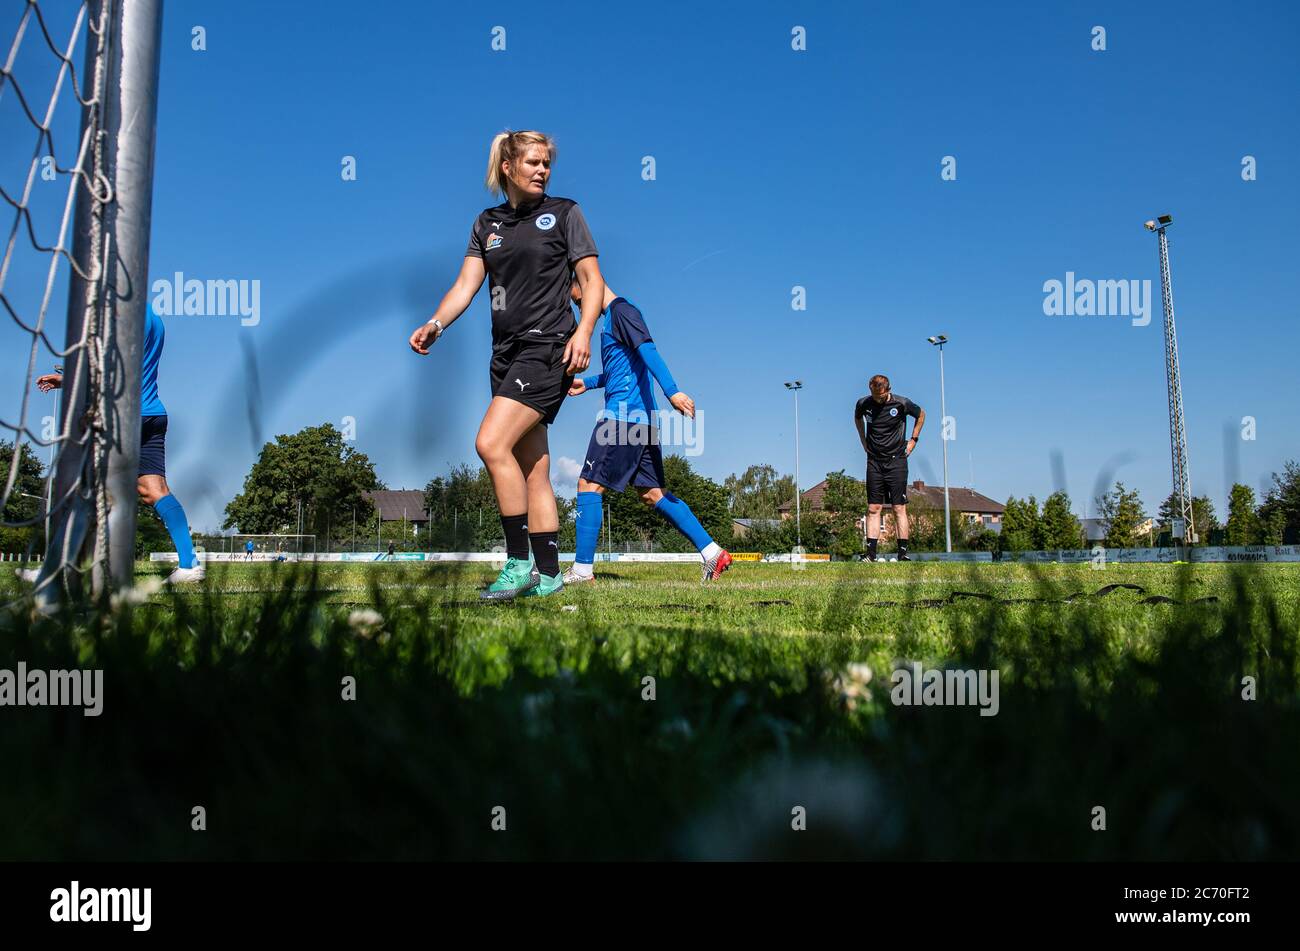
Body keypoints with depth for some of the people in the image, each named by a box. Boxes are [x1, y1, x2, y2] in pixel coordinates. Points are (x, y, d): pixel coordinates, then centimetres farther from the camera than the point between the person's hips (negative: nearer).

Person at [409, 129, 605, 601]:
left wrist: (584, 331, -17)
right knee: (533, 472, 5)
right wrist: (435, 324, -10)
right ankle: (547, 575, 11)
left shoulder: (563, 212, 5)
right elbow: (466, 284, 8)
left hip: (548, 347, -6)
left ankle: (519, 561, -13)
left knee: (491, 443, -20)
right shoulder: (487, 223, 16)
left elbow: (592, 279, 0)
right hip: (506, 354, 6)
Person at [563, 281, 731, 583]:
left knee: (589, 485, -6)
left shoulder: (621, 310, -5)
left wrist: (671, 391, -31)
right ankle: (713, 553, 4)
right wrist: (588, 382, 37)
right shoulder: (613, 318, 25)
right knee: (652, 493, 8)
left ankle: (582, 569, -4)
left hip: (623, 415, -10)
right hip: (643, 419, 10)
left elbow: (647, 349, -20)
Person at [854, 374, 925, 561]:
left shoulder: (901, 404, -8)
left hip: (896, 460, -2)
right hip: (874, 461, 2)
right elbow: (857, 418, 22)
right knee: (873, 508, -1)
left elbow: (921, 415, 11)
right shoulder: (863, 404, -2)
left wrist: (913, 440, 7)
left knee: (899, 508, -4)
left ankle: (903, 553, -2)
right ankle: (870, 554, -1)